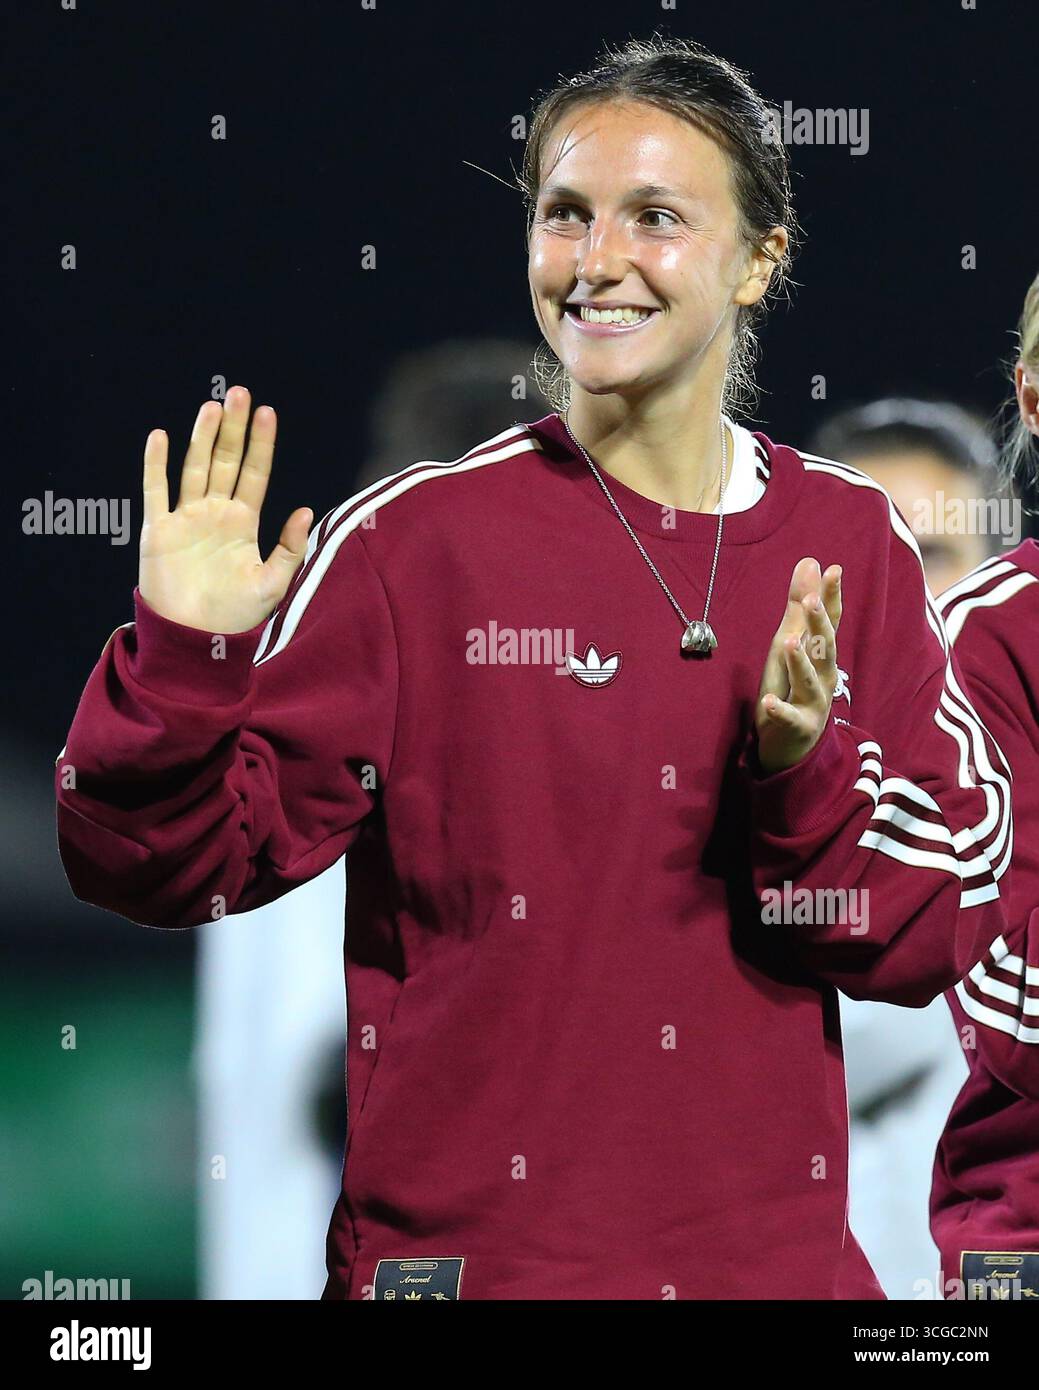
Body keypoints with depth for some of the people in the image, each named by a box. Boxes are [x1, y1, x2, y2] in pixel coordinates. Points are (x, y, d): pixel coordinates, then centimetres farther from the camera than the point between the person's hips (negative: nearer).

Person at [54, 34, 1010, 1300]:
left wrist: (809, 764, -15)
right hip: (466, 1252, -3)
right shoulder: (414, 537, -5)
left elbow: (940, 932, 1)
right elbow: (168, 865, -7)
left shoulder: (853, 546, 5)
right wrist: (181, 660, -23)